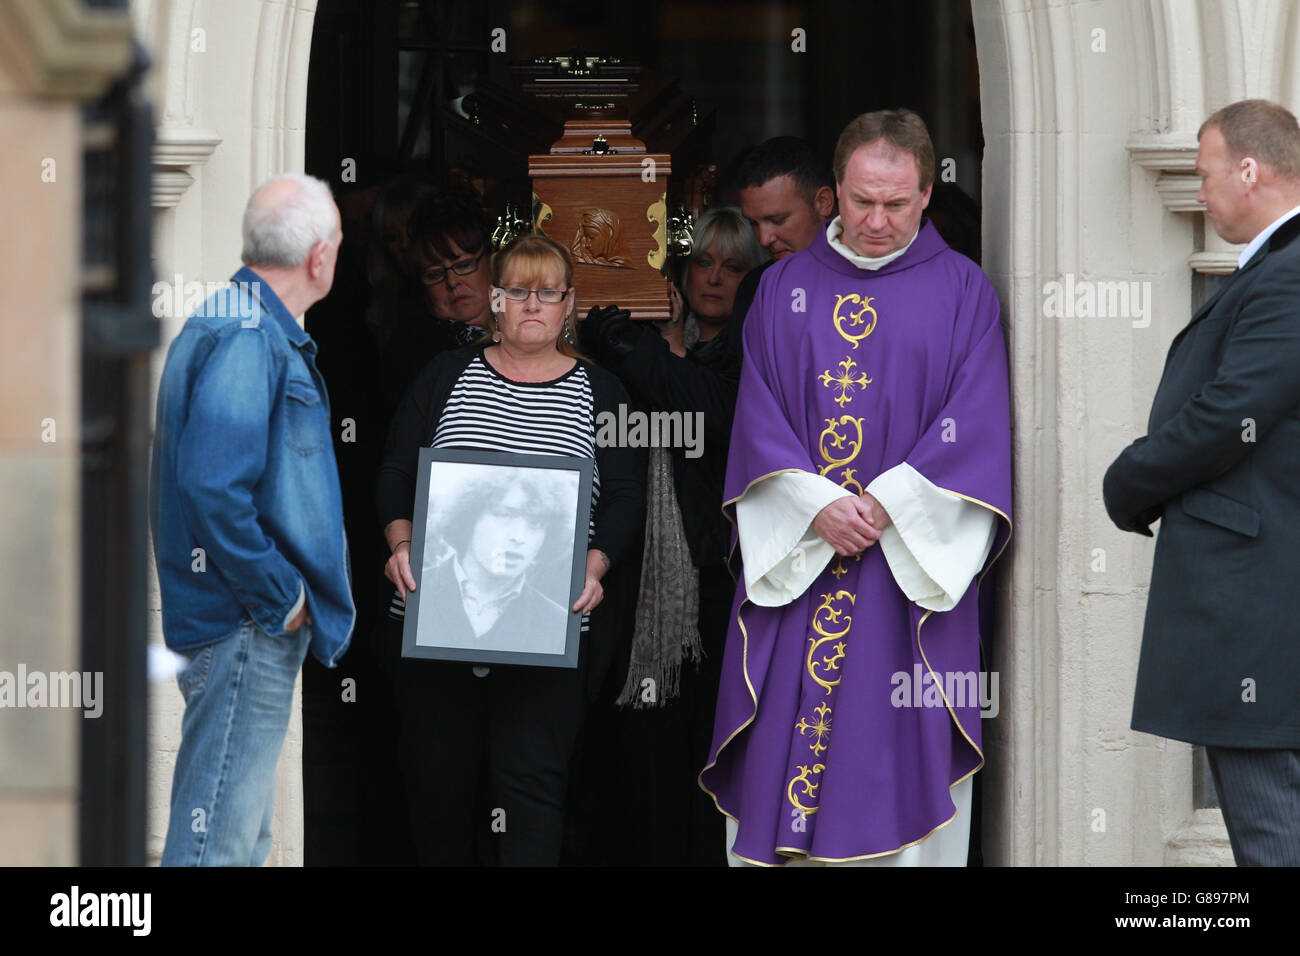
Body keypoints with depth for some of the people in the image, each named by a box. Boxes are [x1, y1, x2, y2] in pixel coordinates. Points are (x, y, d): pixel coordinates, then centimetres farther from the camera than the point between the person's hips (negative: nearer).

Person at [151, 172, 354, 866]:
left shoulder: (243, 328, 15)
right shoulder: (247, 341, -18)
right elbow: (212, 488, -27)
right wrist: (278, 597, -18)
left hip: (257, 623, 11)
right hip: (246, 627, -11)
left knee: (243, 833, 16)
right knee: (219, 837, -8)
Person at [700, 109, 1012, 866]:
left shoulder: (963, 292, 4)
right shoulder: (784, 290, 11)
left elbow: (973, 427, -4)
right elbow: (759, 418, 4)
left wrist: (885, 506, -14)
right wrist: (818, 507, -12)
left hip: (914, 563, -2)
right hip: (795, 565, 2)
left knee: (901, 774, -4)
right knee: (780, 763, -1)